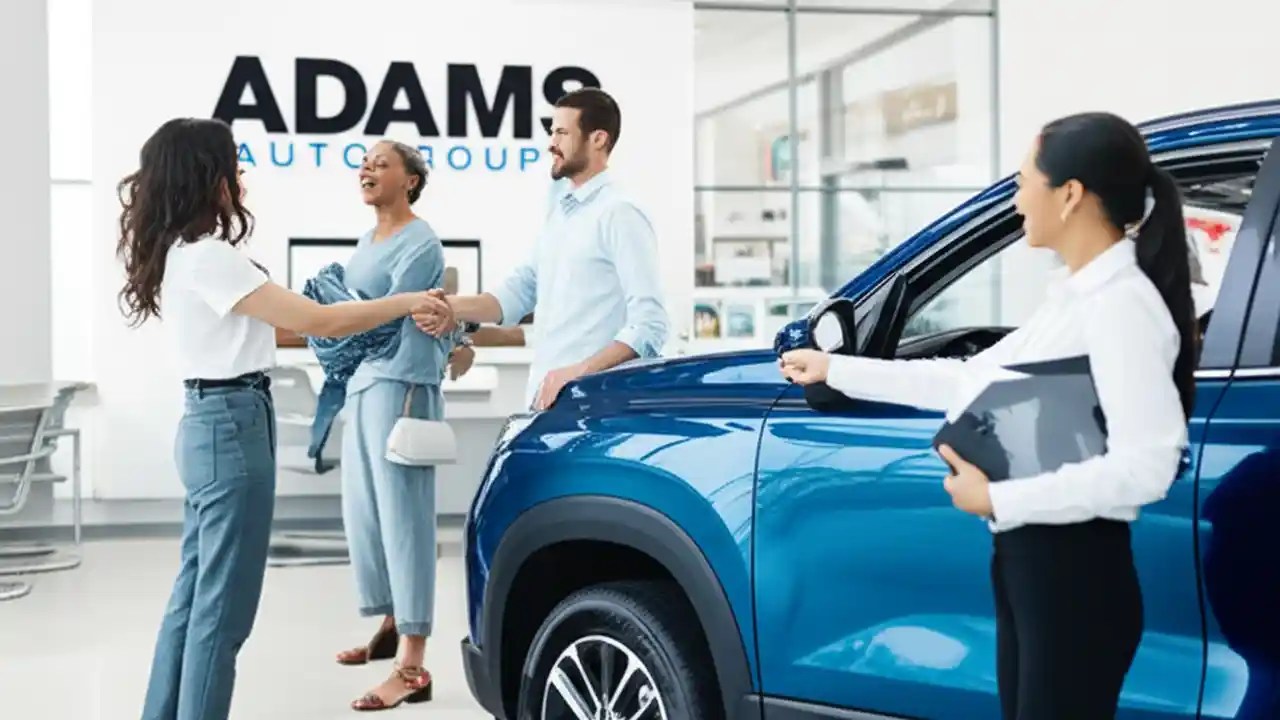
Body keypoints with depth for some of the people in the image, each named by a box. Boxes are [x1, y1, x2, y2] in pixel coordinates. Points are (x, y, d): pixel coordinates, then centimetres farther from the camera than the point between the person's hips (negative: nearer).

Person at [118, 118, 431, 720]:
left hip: (212, 423, 10)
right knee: (222, 605, -3)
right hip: (233, 428, -10)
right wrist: (407, 301, -10)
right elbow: (317, 322, -20)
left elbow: (282, 317, 14)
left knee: (195, 595, 15)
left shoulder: (182, 253, 11)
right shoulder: (206, 258, -19)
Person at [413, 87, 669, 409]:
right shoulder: (559, 211, 17)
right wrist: (455, 309, 2)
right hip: (544, 396, 8)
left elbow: (649, 325, -16)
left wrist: (579, 373, -23)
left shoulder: (620, 215, -10)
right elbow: (521, 290, 18)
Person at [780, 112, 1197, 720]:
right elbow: (967, 381, 18)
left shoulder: (1122, 304, -18)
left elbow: (1146, 465, -26)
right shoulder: (1074, 296, 11)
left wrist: (997, 500, -21)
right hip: (1027, 557, 9)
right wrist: (835, 370, 23)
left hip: (1076, 571, -9)